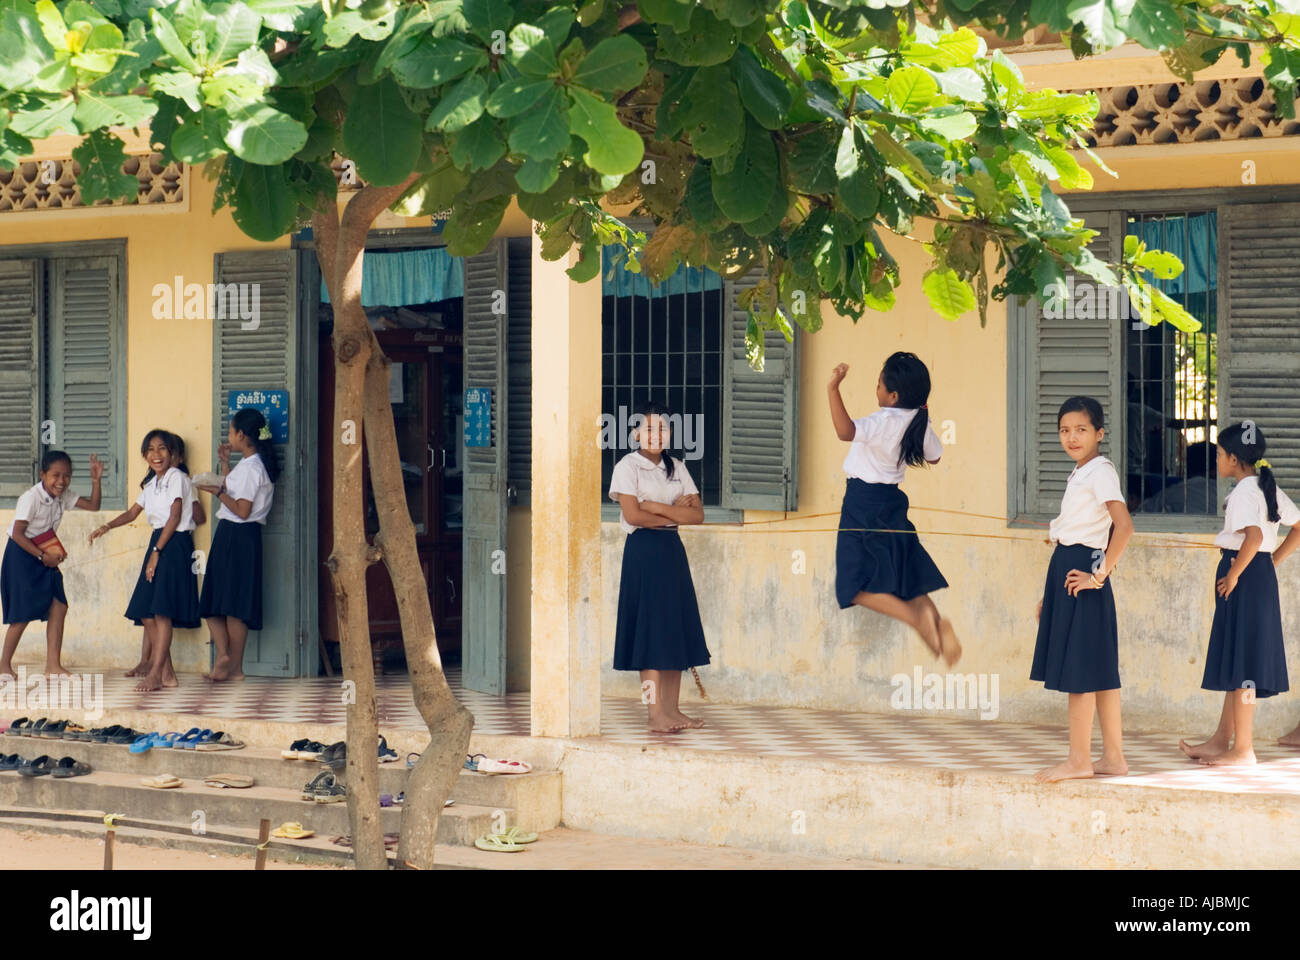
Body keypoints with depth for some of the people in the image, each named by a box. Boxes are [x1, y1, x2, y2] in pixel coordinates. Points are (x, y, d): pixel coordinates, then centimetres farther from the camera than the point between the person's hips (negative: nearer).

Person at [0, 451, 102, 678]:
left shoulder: (63, 495, 1)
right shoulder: (31, 498, -21)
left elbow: (93, 505, 4)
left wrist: (95, 481, -10)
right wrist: (42, 556, -21)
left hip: (45, 555, 7)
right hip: (21, 556, -7)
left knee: (59, 606, -4)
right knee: (23, 614, -7)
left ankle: (53, 664, 0)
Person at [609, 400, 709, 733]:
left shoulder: (676, 468, 13)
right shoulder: (628, 466, -3)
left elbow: (697, 514, 3)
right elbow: (634, 515, -15)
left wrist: (657, 508, -9)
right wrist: (676, 513, -5)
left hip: (672, 550, 6)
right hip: (643, 551, -6)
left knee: (676, 629, 4)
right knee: (650, 629, -8)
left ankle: (671, 709, 9)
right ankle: (655, 714, -7)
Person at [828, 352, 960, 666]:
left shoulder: (883, 422, -22)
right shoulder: (920, 424, 1)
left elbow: (845, 430, -40)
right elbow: (934, 457, 20)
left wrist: (833, 389, -43)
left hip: (863, 503, -8)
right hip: (892, 502, 8)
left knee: (856, 587, -3)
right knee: (905, 580, 17)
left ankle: (917, 618, -22)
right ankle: (937, 622, -9)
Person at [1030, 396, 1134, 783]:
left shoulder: (1101, 471, -12)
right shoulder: (1080, 473, 17)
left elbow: (1124, 525, -25)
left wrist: (1101, 573, -21)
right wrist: (1049, 593, 21)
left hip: (1082, 570, -10)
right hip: (1066, 568, 10)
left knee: (1078, 667, -6)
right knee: (1098, 669, 11)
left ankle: (1079, 760, -1)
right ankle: (1113, 757, 15)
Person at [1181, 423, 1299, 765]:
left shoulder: (1243, 491, -16)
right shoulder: (1268, 488, 12)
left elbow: (1254, 535, -30)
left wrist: (1233, 575, -21)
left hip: (1245, 577, -10)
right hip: (1263, 575, 10)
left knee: (1241, 661, -5)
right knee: (1240, 660, 15)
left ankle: (1243, 749, 0)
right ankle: (1222, 740, 23)